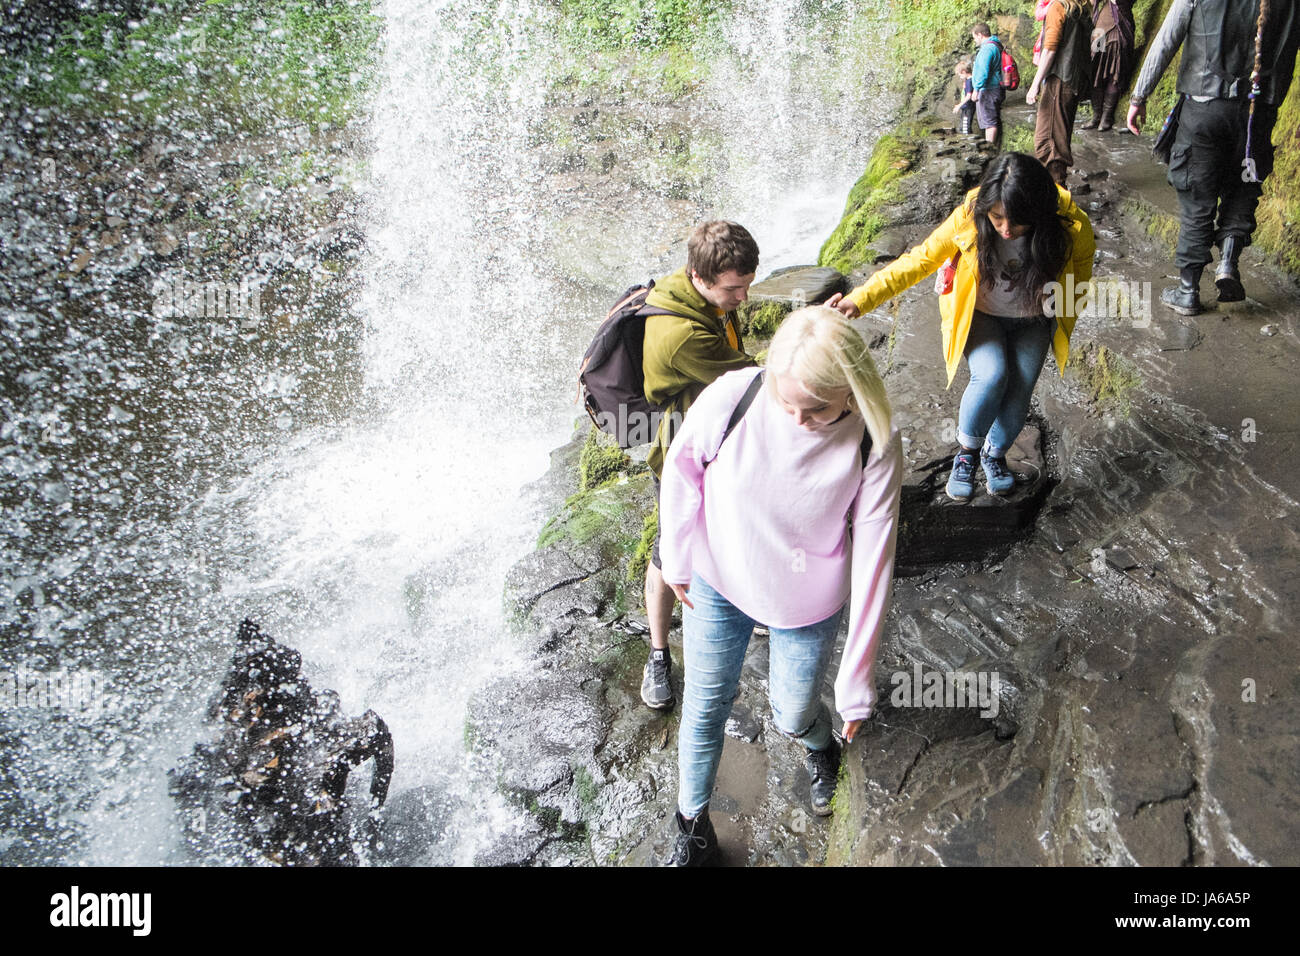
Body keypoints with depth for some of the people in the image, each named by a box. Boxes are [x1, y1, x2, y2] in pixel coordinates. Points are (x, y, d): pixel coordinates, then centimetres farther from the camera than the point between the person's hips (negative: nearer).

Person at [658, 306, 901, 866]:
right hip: (717, 586, 1)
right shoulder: (731, 398, -29)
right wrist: (677, 560, 4)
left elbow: (873, 562, -21)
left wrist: (856, 680, -16)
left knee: (793, 717, 19)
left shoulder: (874, 445, -28)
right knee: (705, 705, 17)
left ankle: (820, 749, 59)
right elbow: (682, 473, -9)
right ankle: (692, 826, 43)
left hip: (807, 607, 0)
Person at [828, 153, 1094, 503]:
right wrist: (860, 299, -29)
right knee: (991, 376, -26)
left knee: (1018, 393, -9)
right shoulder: (969, 218, -29)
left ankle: (995, 454, 25)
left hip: (1032, 322, 2)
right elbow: (920, 261, -21)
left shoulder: (1071, 226, -26)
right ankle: (967, 451, 2)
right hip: (980, 316, -2)